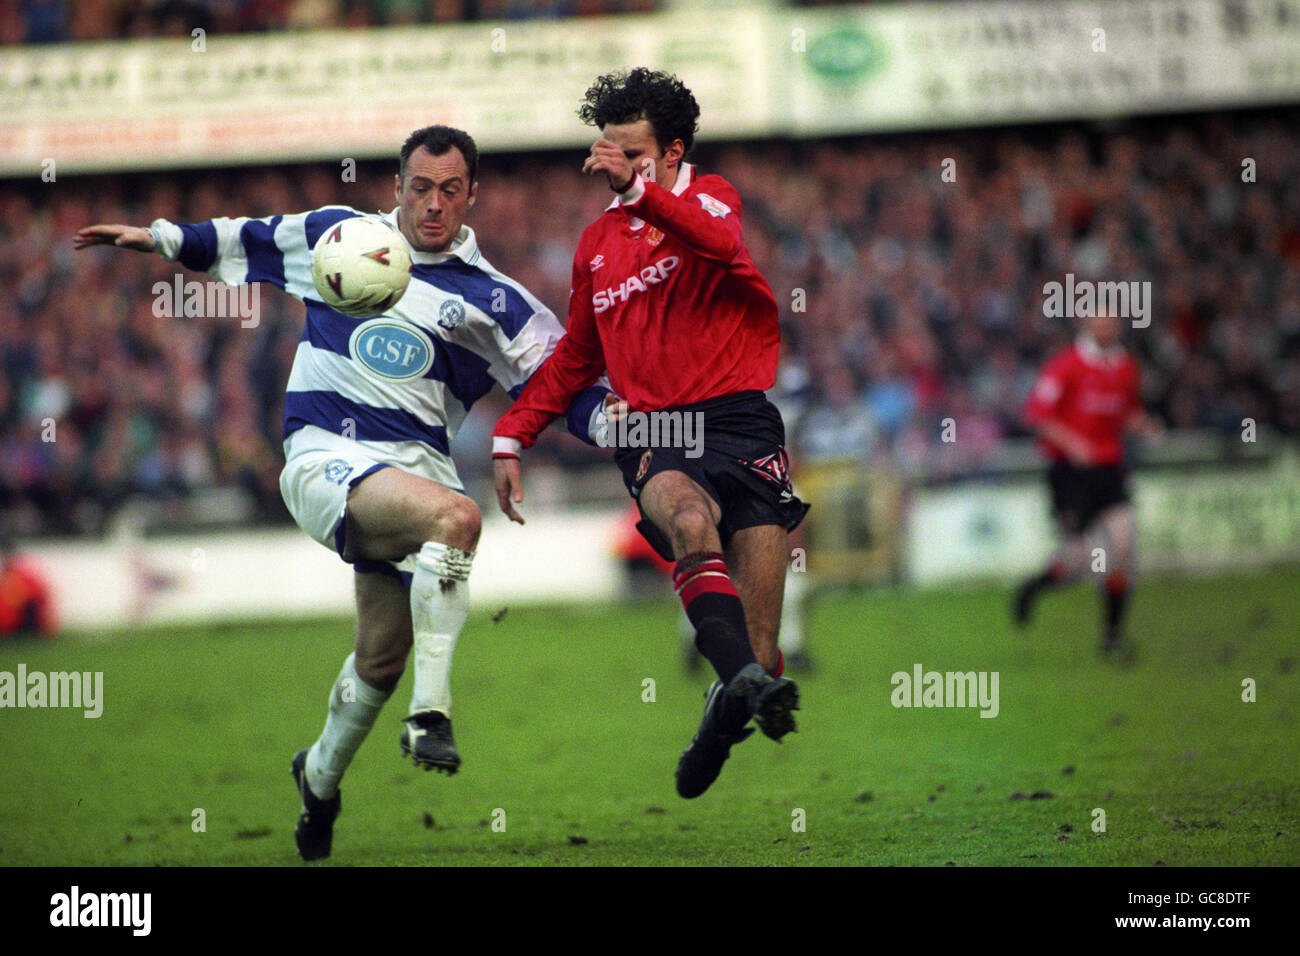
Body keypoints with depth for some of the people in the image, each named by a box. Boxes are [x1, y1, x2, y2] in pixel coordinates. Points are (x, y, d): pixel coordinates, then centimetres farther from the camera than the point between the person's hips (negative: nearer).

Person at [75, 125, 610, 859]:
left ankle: (322, 777, 32)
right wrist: (160, 240, 26)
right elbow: (250, 244, 27)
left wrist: (616, 417, -16)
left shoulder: (491, 301, 7)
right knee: (455, 515, -32)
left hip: (416, 467, 3)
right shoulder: (337, 236, 10)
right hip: (326, 460, -2)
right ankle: (431, 713, -28)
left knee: (383, 656, 2)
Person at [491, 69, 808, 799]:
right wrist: (512, 434, 26)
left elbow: (723, 245, -16)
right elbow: (577, 357, 35)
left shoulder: (709, 197, 10)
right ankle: (743, 683, -54)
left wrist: (641, 189, -27)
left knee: (762, 639, -10)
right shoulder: (598, 243, 24)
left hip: (739, 417, -1)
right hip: (652, 435, 1)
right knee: (689, 519, -35)